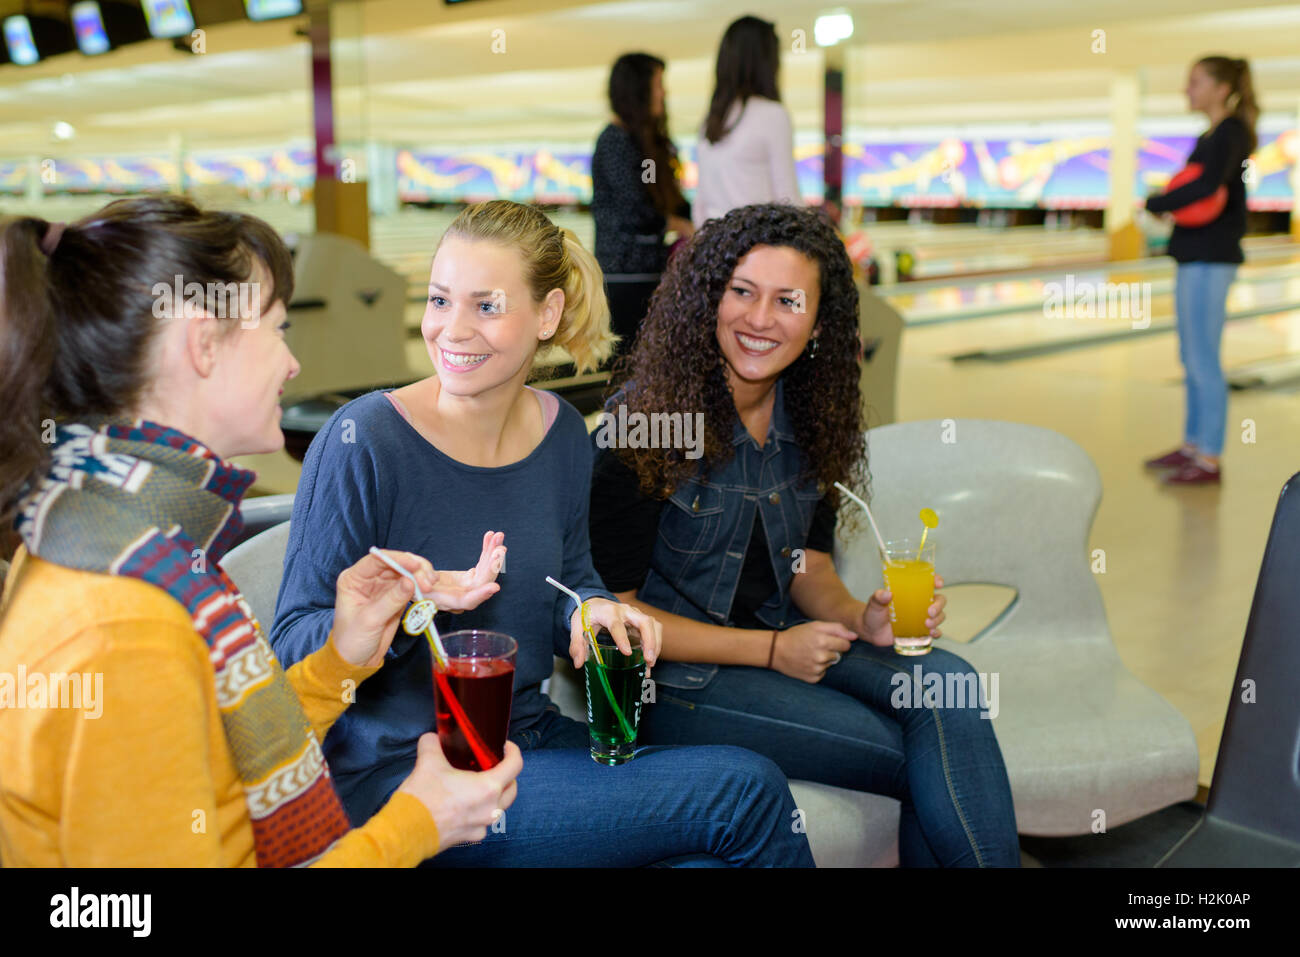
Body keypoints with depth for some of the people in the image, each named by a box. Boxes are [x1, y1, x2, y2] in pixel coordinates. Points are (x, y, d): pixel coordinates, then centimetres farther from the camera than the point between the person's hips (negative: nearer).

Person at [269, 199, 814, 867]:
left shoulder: (560, 431, 3)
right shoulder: (364, 441, -16)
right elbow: (293, 639, -14)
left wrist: (592, 611, -6)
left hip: (532, 736, 6)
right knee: (748, 794, -14)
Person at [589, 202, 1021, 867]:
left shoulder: (809, 417, 2)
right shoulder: (641, 422, -16)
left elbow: (807, 561, 11)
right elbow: (610, 610, -14)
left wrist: (862, 619, -11)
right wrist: (771, 650, -16)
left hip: (783, 640, 6)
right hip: (671, 678, -5)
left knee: (945, 686, -22)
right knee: (926, 760, -19)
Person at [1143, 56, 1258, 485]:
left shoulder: (1231, 133, -12)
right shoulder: (1211, 135, 16)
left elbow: (1208, 184, -26)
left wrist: (1156, 204, -14)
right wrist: (1169, 202, -7)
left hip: (1211, 257, -10)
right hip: (1194, 255, 10)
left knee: (1203, 359, -6)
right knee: (1192, 357, 14)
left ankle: (1209, 461, -1)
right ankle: (1193, 445, 24)